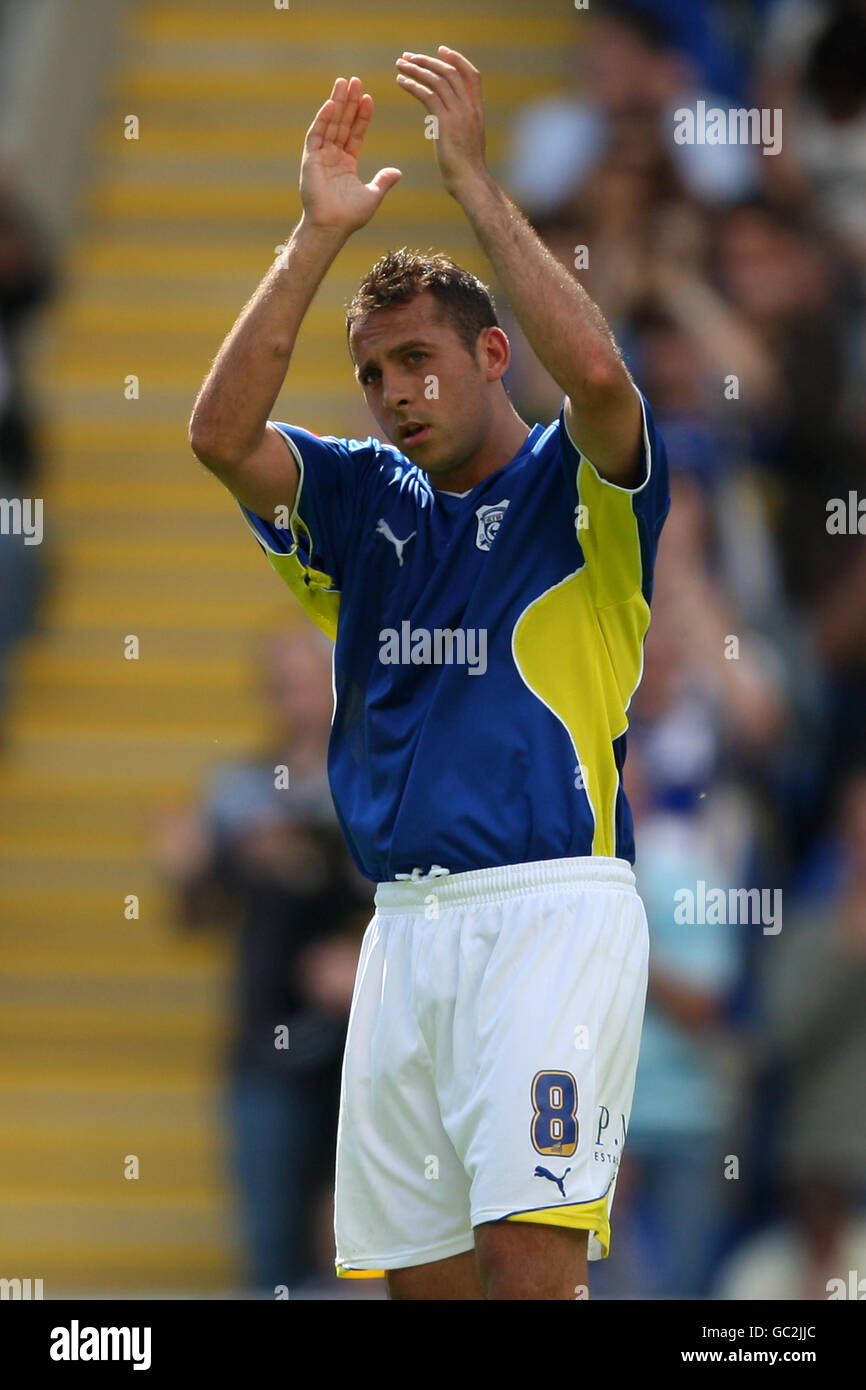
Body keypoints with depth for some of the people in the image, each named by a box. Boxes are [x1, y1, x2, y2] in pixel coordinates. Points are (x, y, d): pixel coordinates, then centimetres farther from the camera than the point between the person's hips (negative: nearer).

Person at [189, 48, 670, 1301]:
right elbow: (221, 434, 1)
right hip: (405, 922, 6)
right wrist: (321, 232, -4)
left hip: (551, 906, -6)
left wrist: (473, 179, -15)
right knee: (421, 1274, 5)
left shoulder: (576, 485, 2)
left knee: (529, 1255, -17)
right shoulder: (365, 501, 16)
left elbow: (595, 370, -20)